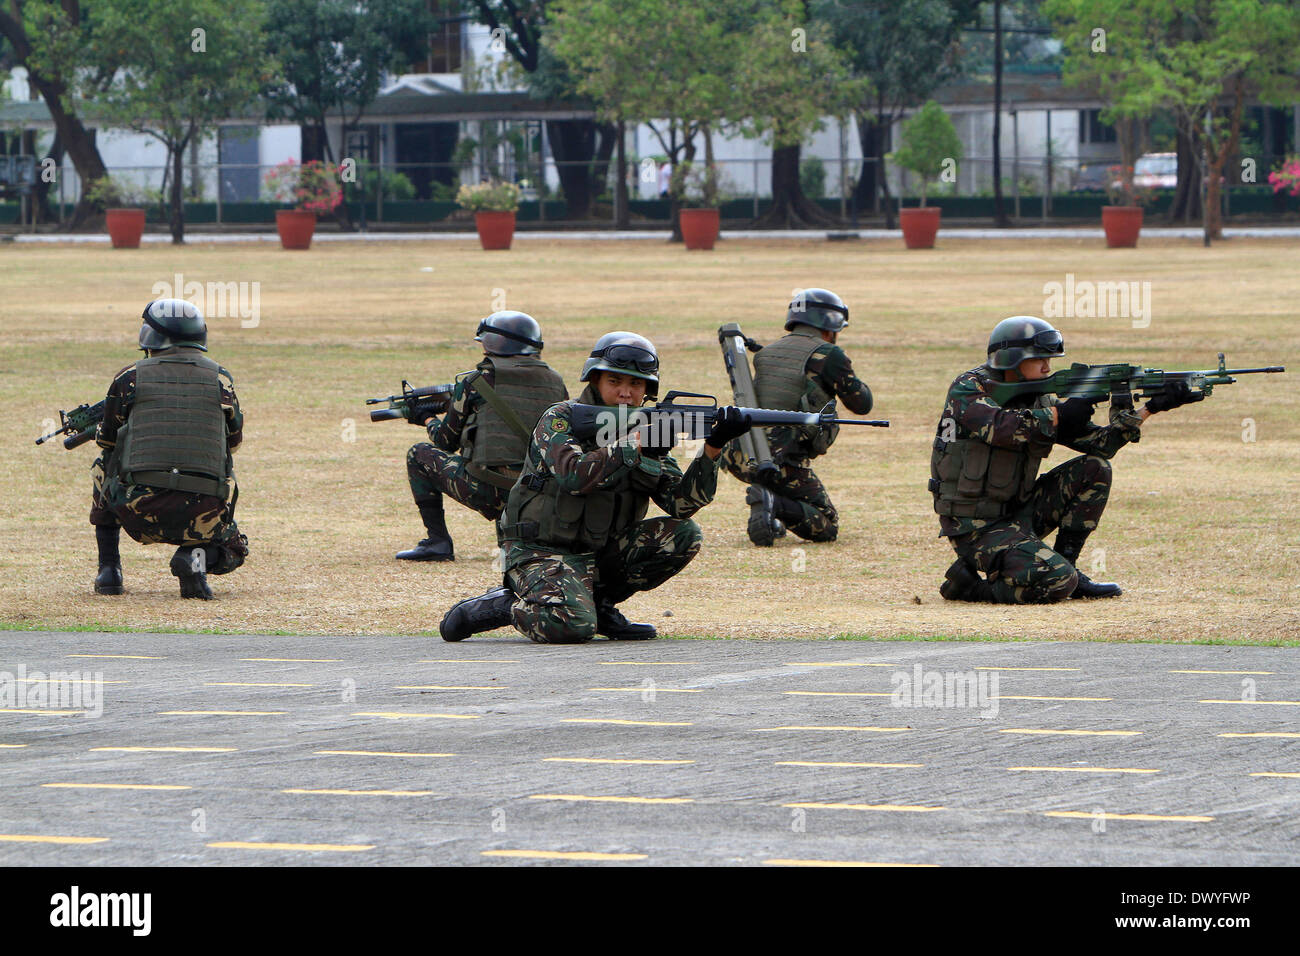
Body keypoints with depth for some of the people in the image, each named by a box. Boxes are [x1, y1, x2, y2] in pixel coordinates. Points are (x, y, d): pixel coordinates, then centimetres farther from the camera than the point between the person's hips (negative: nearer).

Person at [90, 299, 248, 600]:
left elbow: (107, 441, 21)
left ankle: (108, 569, 24)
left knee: (103, 465, 32)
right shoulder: (220, 380, 8)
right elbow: (233, 441, 24)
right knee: (232, 549, 32)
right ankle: (197, 558, -5)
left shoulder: (130, 378, 5)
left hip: (139, 515, 0)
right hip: (201, 518, 0)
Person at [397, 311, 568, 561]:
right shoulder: (555, 383, 9)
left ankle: (438, 541, 11)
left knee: (419, 455, 18)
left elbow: (446, 441, 9)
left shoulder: (475, 382, -2)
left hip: (491, 495, -5)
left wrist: (430, 421, 34)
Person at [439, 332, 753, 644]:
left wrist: (714, 447, -17)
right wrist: (633, 446, -28)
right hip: (544, 551, -7)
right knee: (573, 626, -33)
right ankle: (499, 605, -3)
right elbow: (574, 476, -30)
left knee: (684, 535, -9)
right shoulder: (560, 419, -10)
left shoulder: (646, 430, 6)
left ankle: (601, 601, 2)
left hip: (603, 551, 7)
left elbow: (681, 504, -5)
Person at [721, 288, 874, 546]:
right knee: (827, 528, 7)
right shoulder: (828, 356, -2)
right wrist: (849, 378, 25)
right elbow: (862, 404, 5)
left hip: (741, 460, 6)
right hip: (784, 464, -6)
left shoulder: (766, 354, 17)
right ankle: (777, 506, -19)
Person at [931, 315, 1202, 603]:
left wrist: (1150, 409, -7)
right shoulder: (968, 390, -11)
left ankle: (1066, 565, 3)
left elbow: (1098, 443, 3)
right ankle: (969, 582, -5)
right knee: (1057, 583, -25)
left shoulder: (1040, 401, 8)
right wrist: (1058, 415, -23)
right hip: (974, 527, -8)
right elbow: (1000, 427, -31)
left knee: (1095, 469, -2)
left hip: (1018, 512, 8)